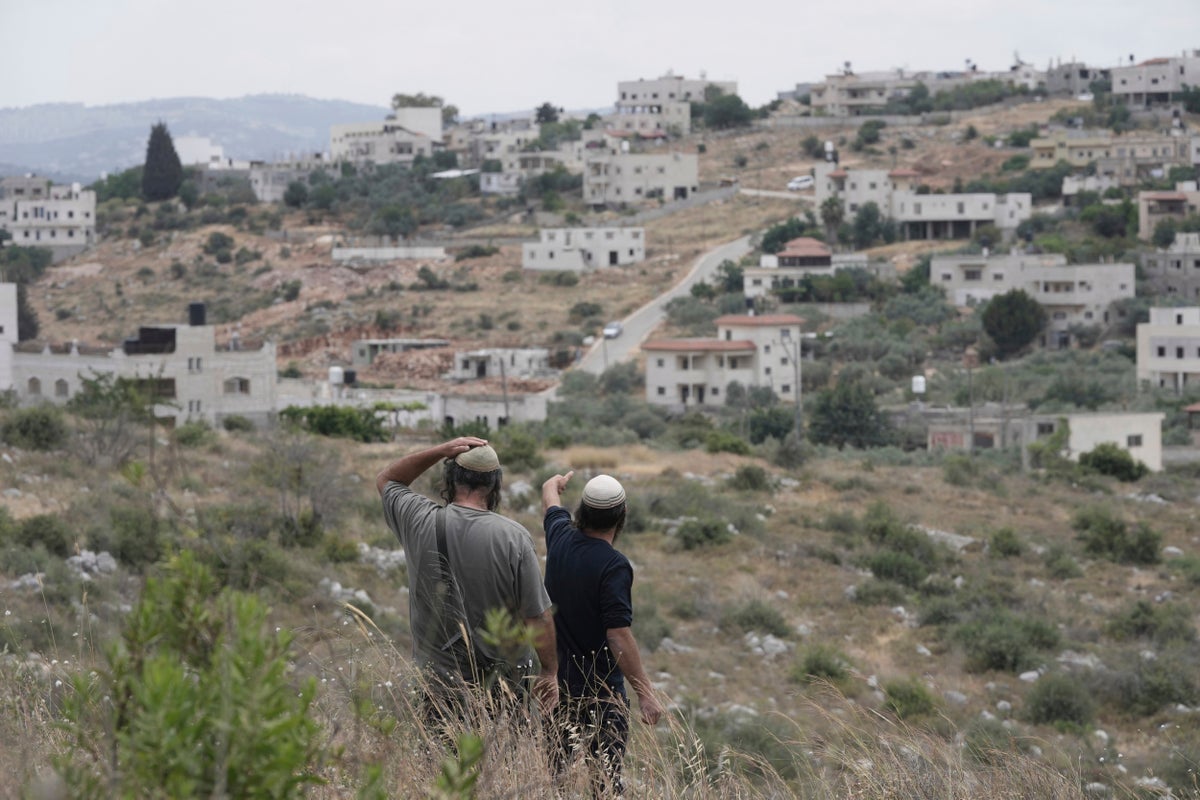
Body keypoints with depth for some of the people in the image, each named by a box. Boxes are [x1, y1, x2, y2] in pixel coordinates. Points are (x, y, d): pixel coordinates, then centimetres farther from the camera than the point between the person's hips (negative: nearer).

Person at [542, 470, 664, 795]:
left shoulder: (561, 538, 0)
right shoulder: (614, 565, -20)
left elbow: (550, 499, 26)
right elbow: (619, 637, -23)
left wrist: (556, 483, 49)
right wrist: (645, 693, -18)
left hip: (555, 681, 7)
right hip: (600, 689, -7)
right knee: (606, 779, -2)